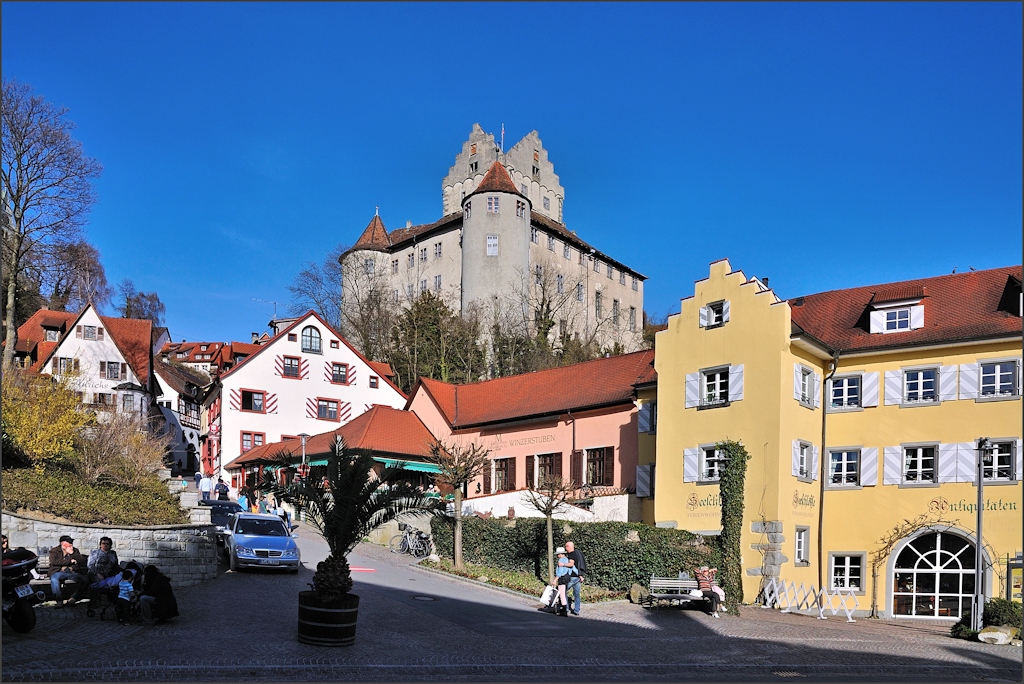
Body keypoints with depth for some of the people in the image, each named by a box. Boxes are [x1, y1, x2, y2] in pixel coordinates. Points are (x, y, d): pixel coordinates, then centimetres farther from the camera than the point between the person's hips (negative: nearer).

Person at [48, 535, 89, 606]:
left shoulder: (75, 551, 14)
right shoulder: (54, 551, 6)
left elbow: (83, 561, 1)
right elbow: (54, 561, -14)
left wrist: (72, 553, -11)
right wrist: (69, 561, -14)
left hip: (71, 572, 3)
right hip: (58, 572, -3)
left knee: (85, 579, -24)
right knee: (54, 579, -38)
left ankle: (73, 598, -18)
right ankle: (59, 600, -27)